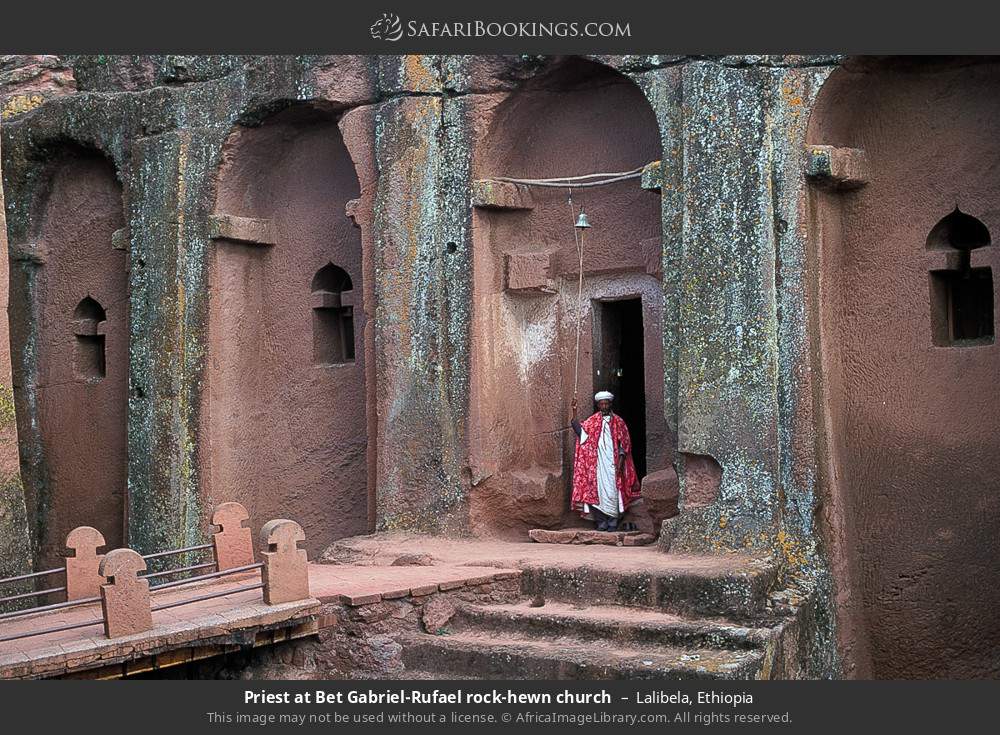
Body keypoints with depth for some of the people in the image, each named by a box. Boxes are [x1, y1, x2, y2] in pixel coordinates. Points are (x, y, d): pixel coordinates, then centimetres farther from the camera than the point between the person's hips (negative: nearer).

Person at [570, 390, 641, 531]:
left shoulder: (618, 422, 7)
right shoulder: (592, 422, 10)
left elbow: (624, 444, 5)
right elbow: (579, 429, -5)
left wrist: (620, 462, -6)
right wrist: (574, 410, -13)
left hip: (613, 463, -1)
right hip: (597, 464, 1)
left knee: (613, 491, -6)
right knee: (598, 490, -3)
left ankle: (613, 523, -3)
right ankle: (601, 523, 1)